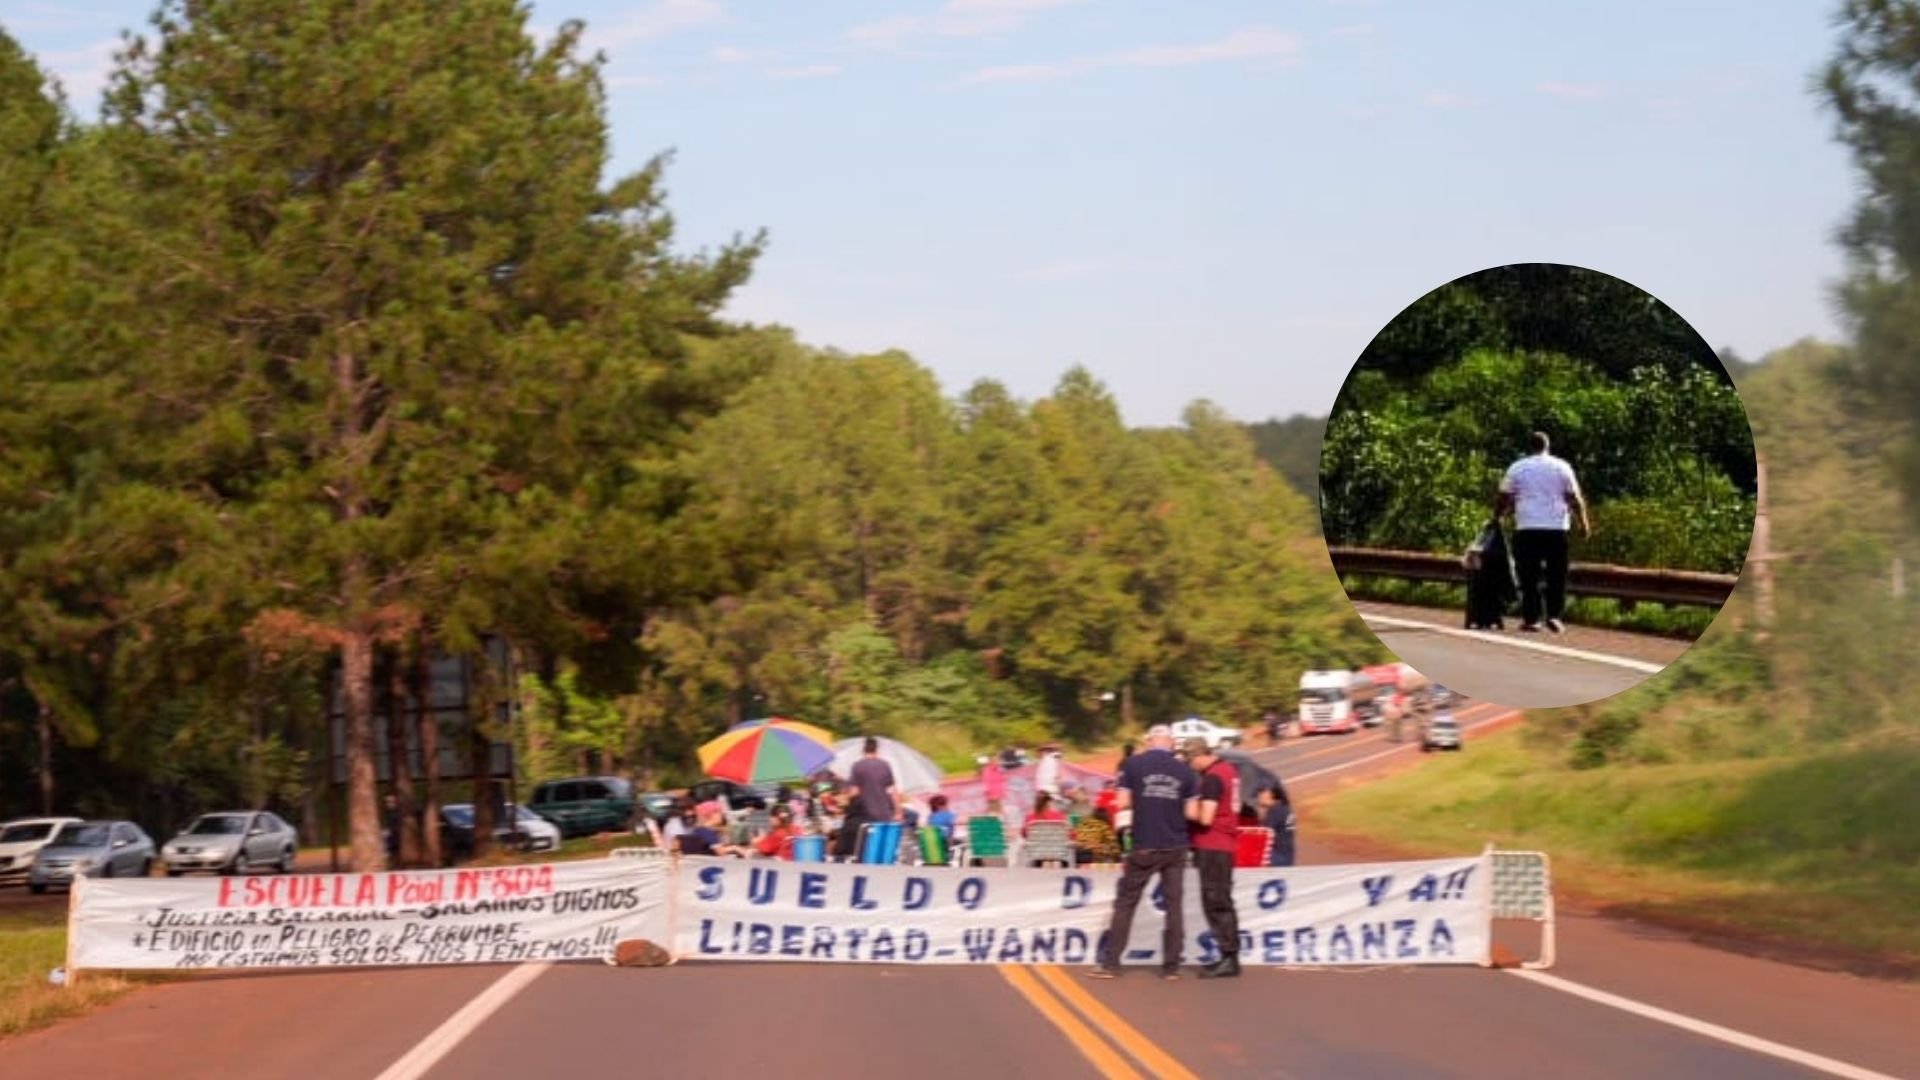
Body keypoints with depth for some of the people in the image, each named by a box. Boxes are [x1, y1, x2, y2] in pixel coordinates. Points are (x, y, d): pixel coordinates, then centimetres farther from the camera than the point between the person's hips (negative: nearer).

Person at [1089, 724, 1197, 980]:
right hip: (1175, 847, 1)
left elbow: (1123, 803, -5)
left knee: (1125, 903, 5)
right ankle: (1171, 966, 5)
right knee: (1173, 904, 7)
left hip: (1144, 847, -1)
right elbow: (1192, 812, 1)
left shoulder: (1133, 764, -4)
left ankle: (1110, 963, 2)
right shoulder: (1184, 770, 0)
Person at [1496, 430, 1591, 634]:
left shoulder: (1517, 468, 5)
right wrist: (1583, 522, 12)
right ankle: (1554, 615, -4)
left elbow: (1503, 497, 5)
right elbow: (1575, 498, 4)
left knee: (1529, 576, 2)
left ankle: (1530, 619, 0)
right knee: (1556, 575, 6)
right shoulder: (1561, 467, 6)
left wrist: (1496, 517, 19)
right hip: (1556, 527, 0)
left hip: (1527, 528, 0)